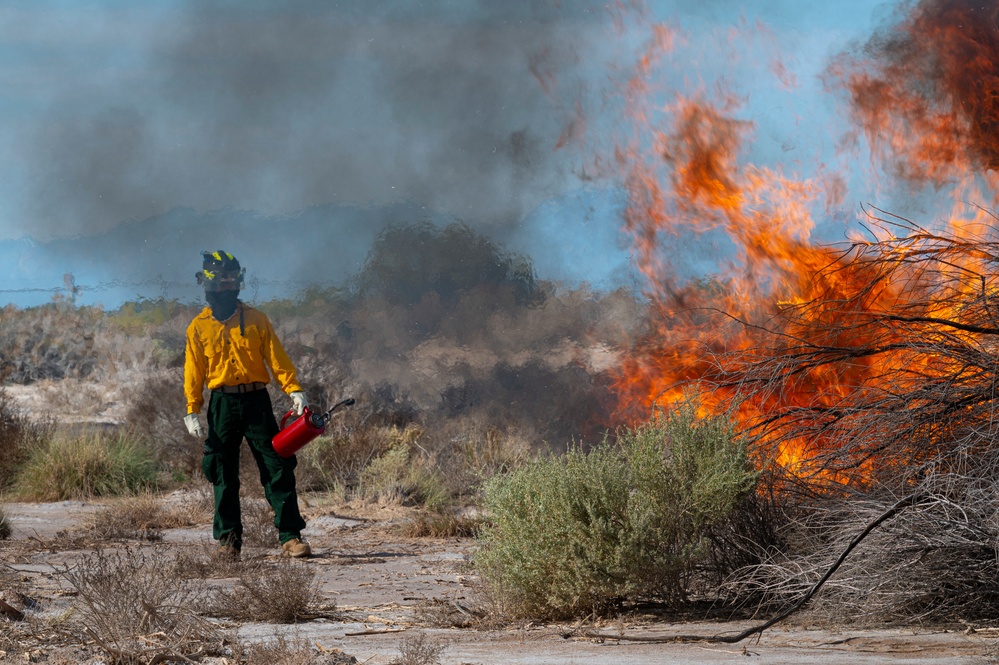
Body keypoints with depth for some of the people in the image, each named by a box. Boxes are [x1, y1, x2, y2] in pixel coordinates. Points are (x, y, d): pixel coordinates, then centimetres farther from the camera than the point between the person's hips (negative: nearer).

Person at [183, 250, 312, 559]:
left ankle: (290, 535, -5)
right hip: (222, 403, 0)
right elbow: (194, 372, 6)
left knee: (278, 468, -6)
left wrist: (294, 390, -11)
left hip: (256, 401, 0)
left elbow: (276, 357, 1)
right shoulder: (199, 327, 5)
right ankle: (228, 538, 11)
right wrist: (193, 411, -1)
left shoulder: (255, 319, 5)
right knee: (224, 475, 3)